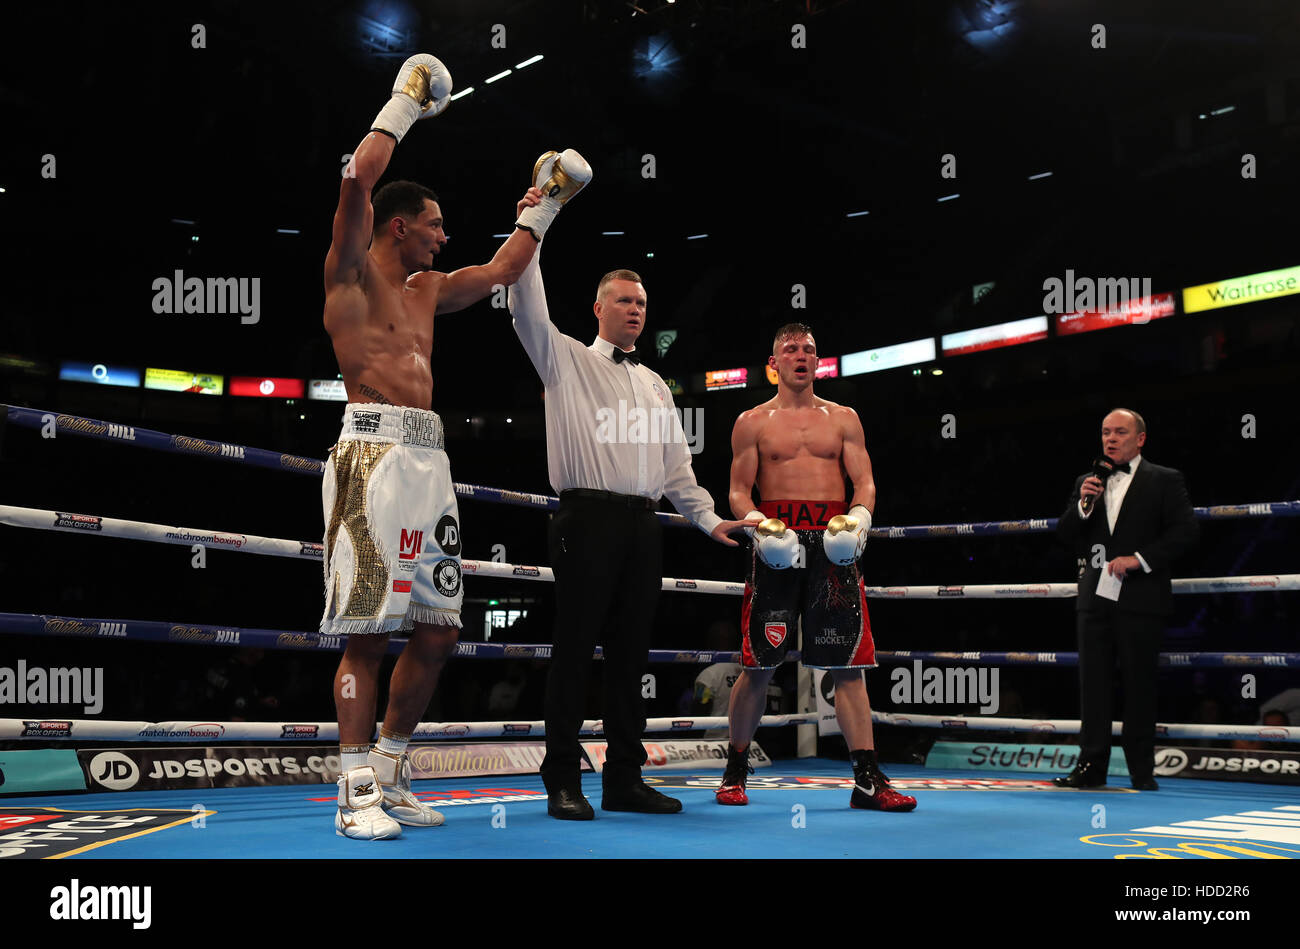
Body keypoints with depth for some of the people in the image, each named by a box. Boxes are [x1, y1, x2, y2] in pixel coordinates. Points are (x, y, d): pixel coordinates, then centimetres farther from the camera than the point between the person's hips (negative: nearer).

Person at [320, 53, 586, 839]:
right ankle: (358, 793, -2)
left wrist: (540, 209, 35)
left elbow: (502, 270, 35)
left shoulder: (428, 290, 25)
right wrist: (405, 108, -1)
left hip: (428, 460, 8)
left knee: (439, 630, 5)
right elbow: (359, 180, -11)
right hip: (375, 453, -8)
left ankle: (389, 770, 18)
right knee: (368, 633, -9)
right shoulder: (352, 275, 3)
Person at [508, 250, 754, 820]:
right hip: (588, 520, -5)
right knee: (575, 649, -5)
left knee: (630, 651, 7)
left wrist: (708, 517, 15)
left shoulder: (655, 384, 23)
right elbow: (529, 311, -9)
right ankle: (562, 782, 1)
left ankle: (624, 779, 13)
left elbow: (676, 463, 23)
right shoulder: (568, 360, 7)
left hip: (642, 526, 6)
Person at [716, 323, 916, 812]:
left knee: (848, 664, -2)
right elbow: (738, 491, 6)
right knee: (759, 665, 0)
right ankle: (735, 769, 15)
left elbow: (864, 482, 10)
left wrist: (858, 518, -11)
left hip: (833, 544, 2)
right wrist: (758, 524, -14)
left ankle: (868, 779, -1)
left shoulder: (843, 418, 15)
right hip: (777, 542, -1)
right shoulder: (753, 422, 10)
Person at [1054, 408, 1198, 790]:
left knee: (1139, 684, 3)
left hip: (1139, 597, -4)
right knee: (1093, 683, 3)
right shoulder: (1086, 483, 14)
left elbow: (1185, 531, -6)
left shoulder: (1165, 480, 2)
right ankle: (1091, 766, 8)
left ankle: (1142, 770, 12)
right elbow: (1063, 535, 10)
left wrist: (1140, 558, -14)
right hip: (1095, 597, 4)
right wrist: (1083, 505, -7)